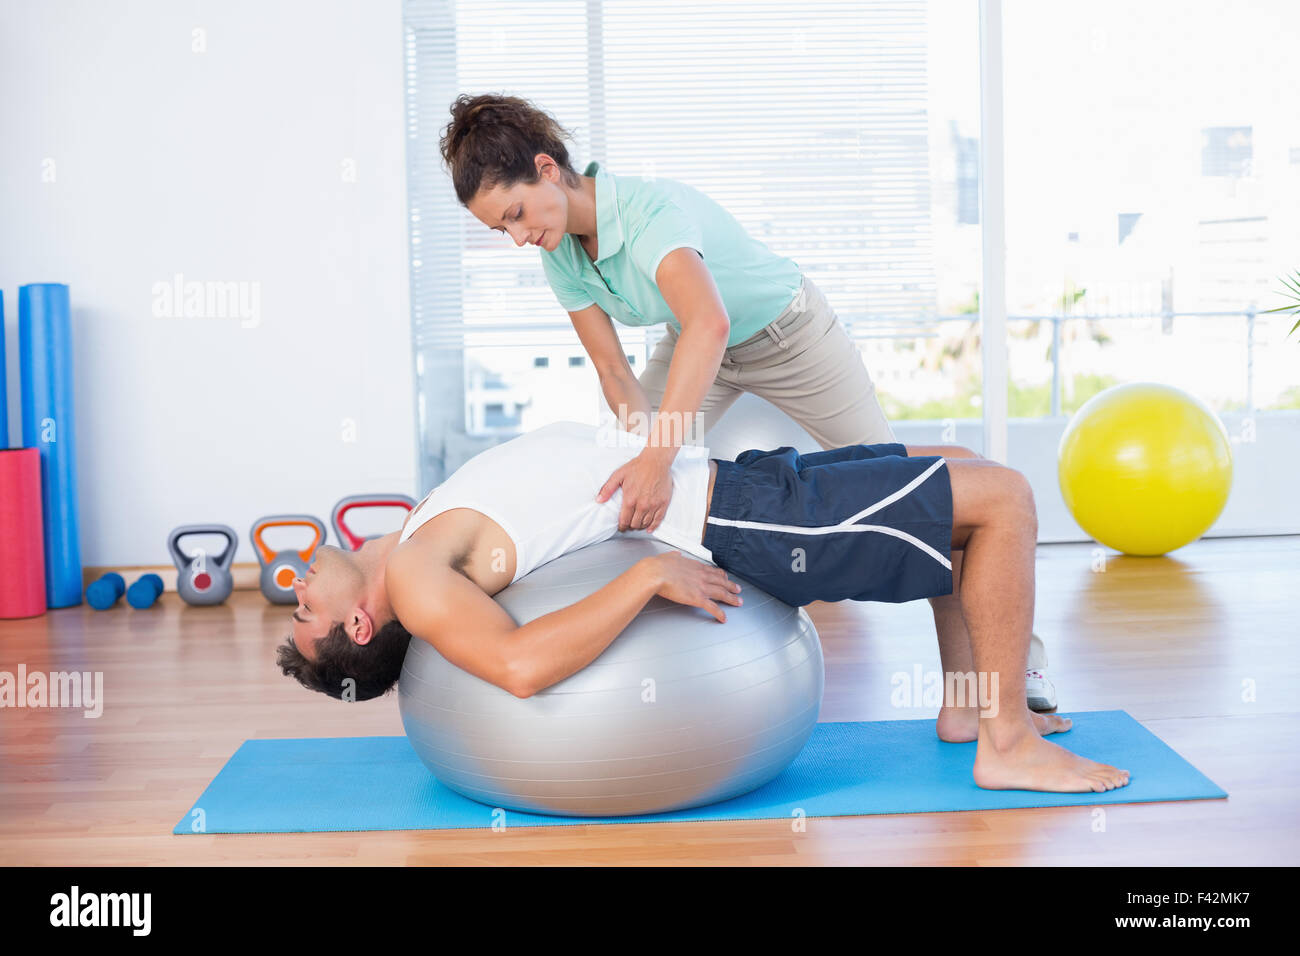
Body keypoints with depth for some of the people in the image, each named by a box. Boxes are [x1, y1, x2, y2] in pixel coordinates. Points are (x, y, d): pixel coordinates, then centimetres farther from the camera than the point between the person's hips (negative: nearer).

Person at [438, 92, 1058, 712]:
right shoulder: (559, 257, -16)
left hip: (787, 330, -6)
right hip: (695, 341, 6)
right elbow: (613, 370, -13)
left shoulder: (652, 208, -40)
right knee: (615, 484, -7)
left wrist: (656, 457, -67)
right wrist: (643, 448, -31)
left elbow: (709, 324, -58)